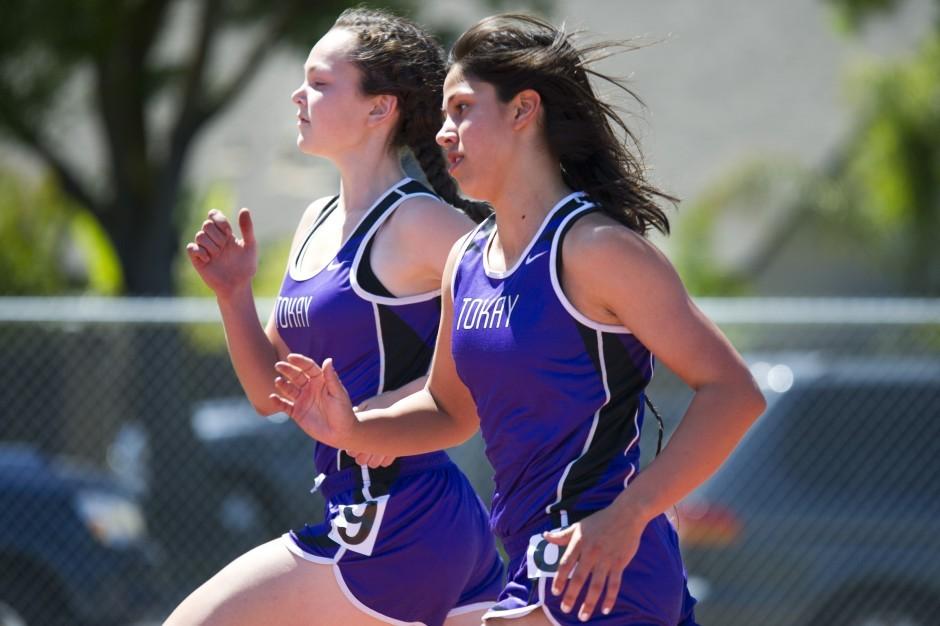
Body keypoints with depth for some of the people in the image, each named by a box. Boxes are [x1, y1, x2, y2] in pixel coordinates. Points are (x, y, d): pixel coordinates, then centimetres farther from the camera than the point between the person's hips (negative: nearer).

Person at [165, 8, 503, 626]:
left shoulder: (418, 223, -12)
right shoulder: (317, 224, 15)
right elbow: (271, 393, 19)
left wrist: (396, 408, -19)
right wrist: (235, 295, 3)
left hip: (389, 529, -9)